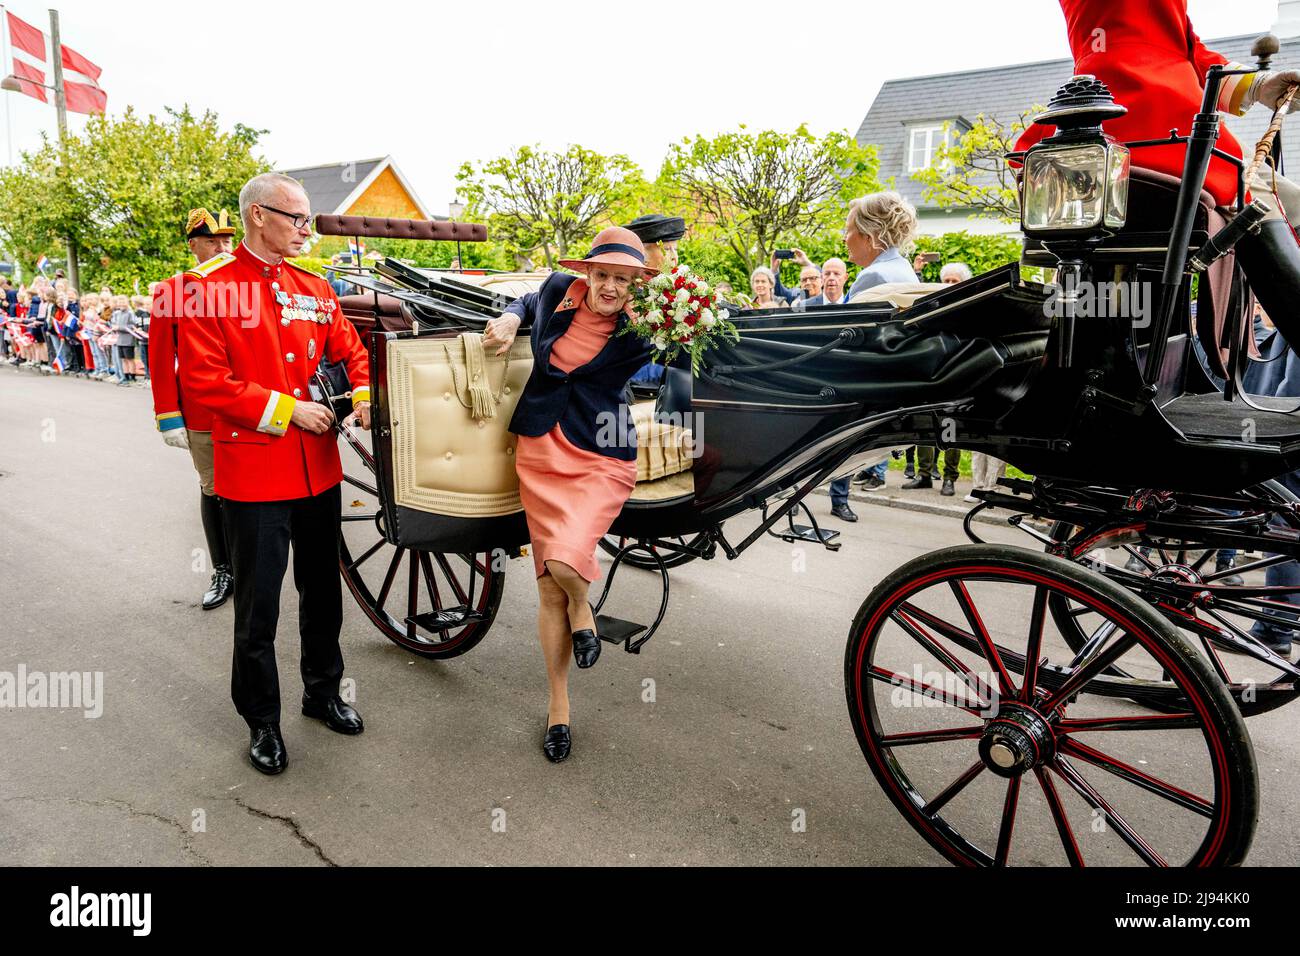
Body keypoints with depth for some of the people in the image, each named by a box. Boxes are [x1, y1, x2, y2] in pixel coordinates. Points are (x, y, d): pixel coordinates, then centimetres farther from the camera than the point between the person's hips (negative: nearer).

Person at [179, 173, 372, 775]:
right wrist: (286, 409, -16)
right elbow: (202, 381, -14)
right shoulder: (209, 287, -7)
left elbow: (351, 352, 16)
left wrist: (363, 397, -3)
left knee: (323, 590, 17)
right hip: (253, 474, -5)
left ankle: (323, 691, 36)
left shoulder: (314, 289, 9)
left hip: (319, 470, 5)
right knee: (257, 607, 6)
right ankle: (261, 720, 24)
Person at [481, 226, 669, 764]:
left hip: (602, 461, -3)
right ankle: (558, 705, 27)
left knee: (564, 563, -29)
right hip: (540, 455, 4)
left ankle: (582, 606, 11)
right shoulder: (559, 289, 2)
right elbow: (530, 302, 22)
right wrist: (510, 318, 4)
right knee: (548, 589, 8)